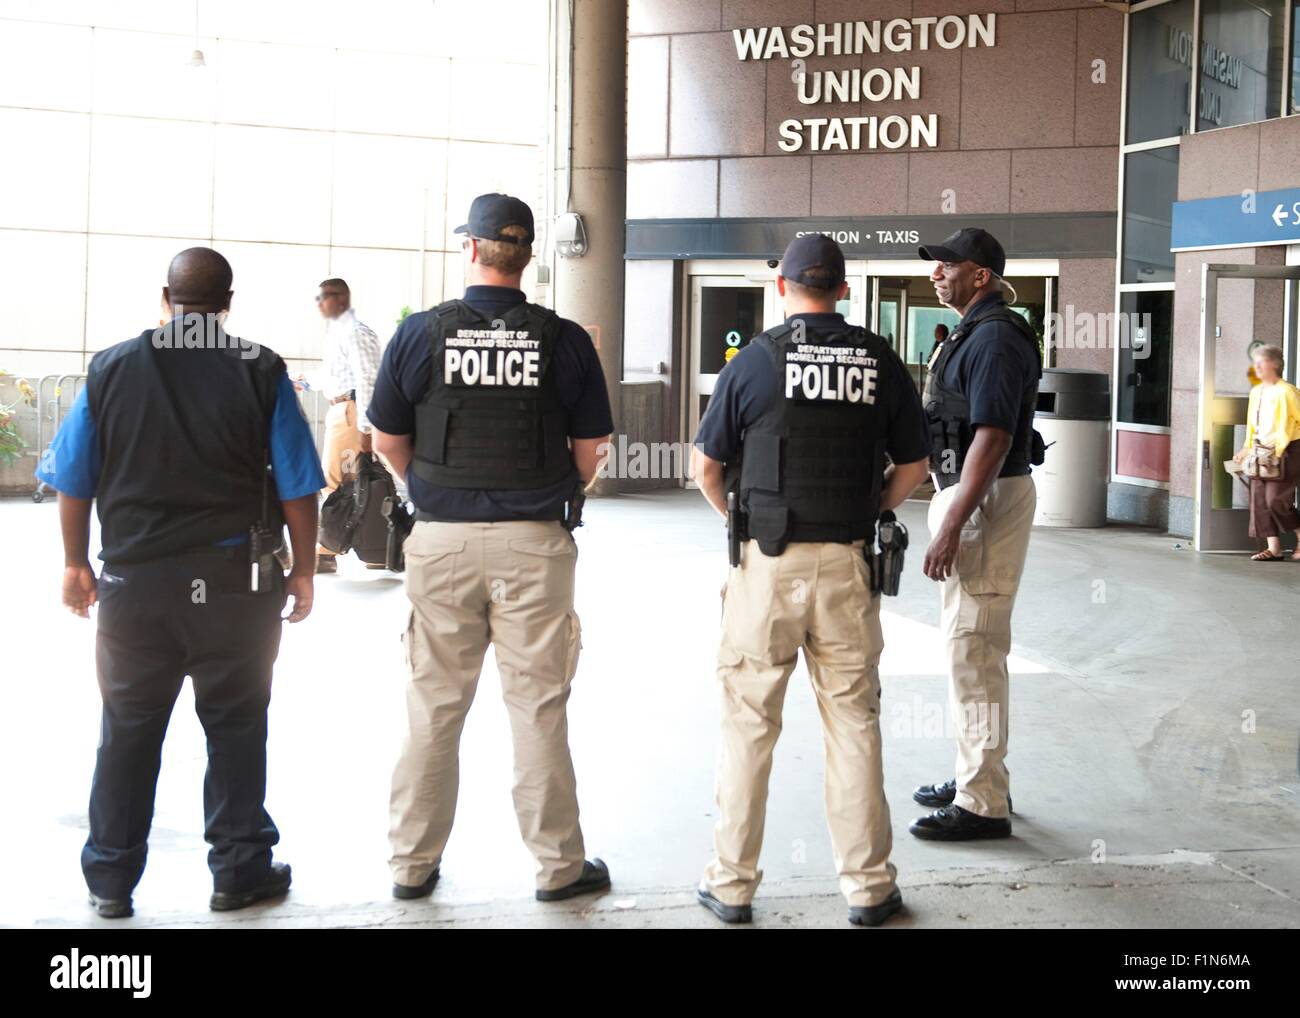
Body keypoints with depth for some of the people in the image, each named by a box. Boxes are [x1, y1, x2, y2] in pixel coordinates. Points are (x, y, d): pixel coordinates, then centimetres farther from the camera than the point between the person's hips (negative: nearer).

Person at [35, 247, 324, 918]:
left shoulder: (110, 369, 2)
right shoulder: (260, 373, -4)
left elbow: (73, 482, 5)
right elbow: (298, 489, -5)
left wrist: (76, 565, 15)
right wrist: (303, 572, 6)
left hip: (133, 583, 2)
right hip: (234, 583, -2)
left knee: (128, 730, 11)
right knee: (235, 726, 8)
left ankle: (110, 878, 18)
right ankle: (238, 869, 15)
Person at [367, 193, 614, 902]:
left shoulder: (420, 333, -3)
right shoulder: (564, 340, -4)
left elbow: (388, 443, 5)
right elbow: (589, 455, 1)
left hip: (441, 541, 1)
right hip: (535, 543, -1)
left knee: (433, 707, 10)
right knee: (537, 705, 7)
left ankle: (412, 862, 20)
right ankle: (558, 864, 16)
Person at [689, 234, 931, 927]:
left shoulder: (756, 360, -4)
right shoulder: (880, 362, 3)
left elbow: (706, 465, 2)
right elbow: (914, 466, 10)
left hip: (767, 561, -2)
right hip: (848, 563, 2)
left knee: (749, 724, 7)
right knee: (853, 722, 9)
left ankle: (732, 884, 14)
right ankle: (867, 886, 15)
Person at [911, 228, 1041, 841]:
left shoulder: (995, 337, -16)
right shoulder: (974, 333, 17)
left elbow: (992, 439, -23)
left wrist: (951, 526, -26)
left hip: (986, 500, -11)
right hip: (966, 494, 11)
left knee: (973, 651, -8)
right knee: (968, 647, 17)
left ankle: (983, 804, -3)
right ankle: (974, 778, 28)